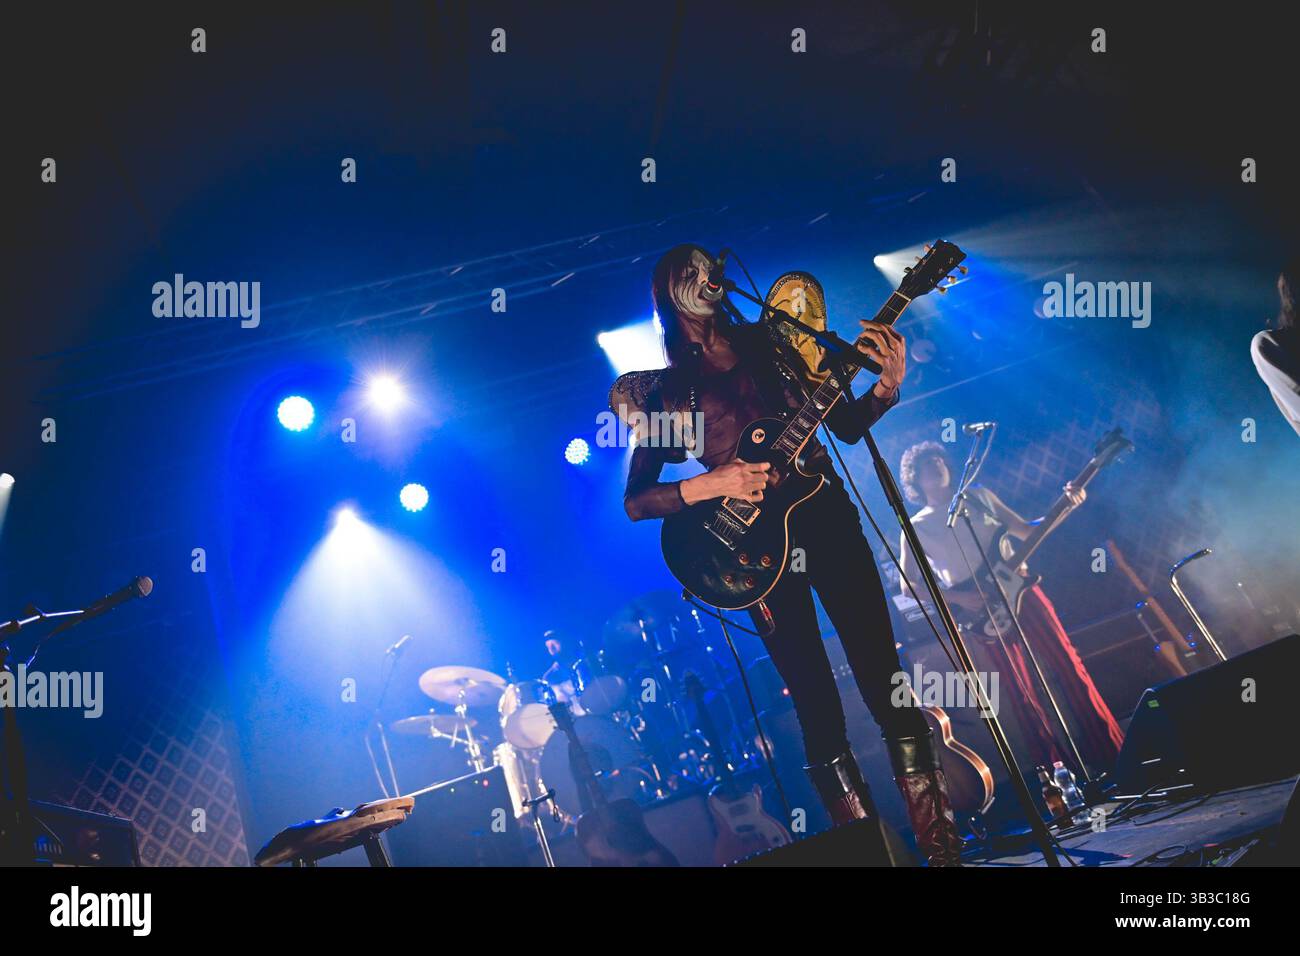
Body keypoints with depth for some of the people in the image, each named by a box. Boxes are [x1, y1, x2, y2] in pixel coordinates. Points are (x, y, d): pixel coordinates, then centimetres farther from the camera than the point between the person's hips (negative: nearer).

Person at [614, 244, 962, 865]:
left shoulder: (771, 344, 11)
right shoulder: (669, 391, 4)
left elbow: (845, 424, 13)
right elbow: (634, 501, 1)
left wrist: (886, 387, -6)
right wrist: (708, 486, -13)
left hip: (828, 518, 2)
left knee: (884, 679, -3)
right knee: (819, 711, -1)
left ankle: (939, 840, 5)